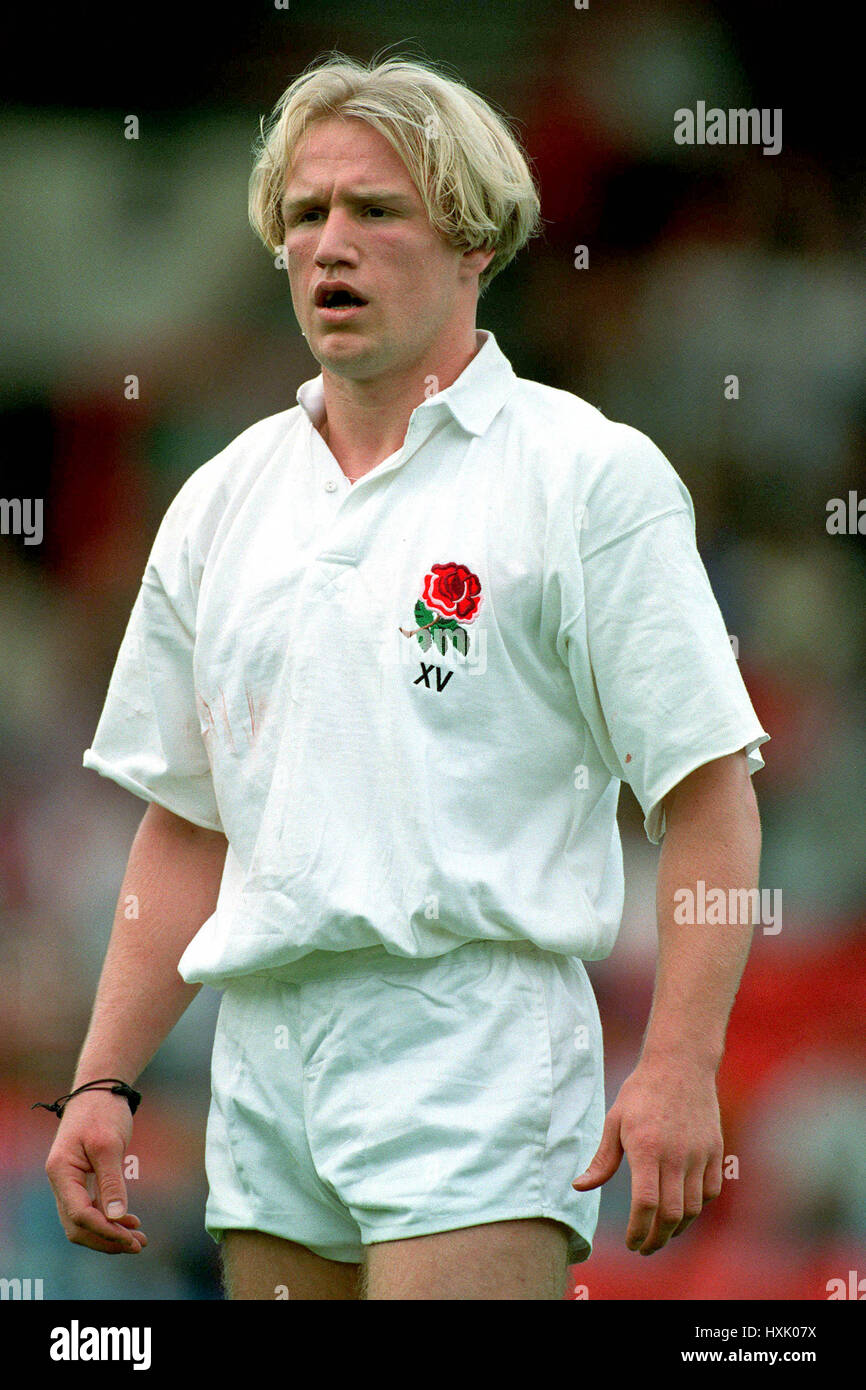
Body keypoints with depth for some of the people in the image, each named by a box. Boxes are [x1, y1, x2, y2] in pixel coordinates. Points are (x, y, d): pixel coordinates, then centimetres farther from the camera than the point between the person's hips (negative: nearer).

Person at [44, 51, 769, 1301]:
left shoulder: (591, 477, -2)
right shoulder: (222, 502, 15)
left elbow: (708, 797, -7)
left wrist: (679, 1071, -17)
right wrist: (103, 1081, 13)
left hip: (478, 1058, -6)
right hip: (264, 1068, 6)